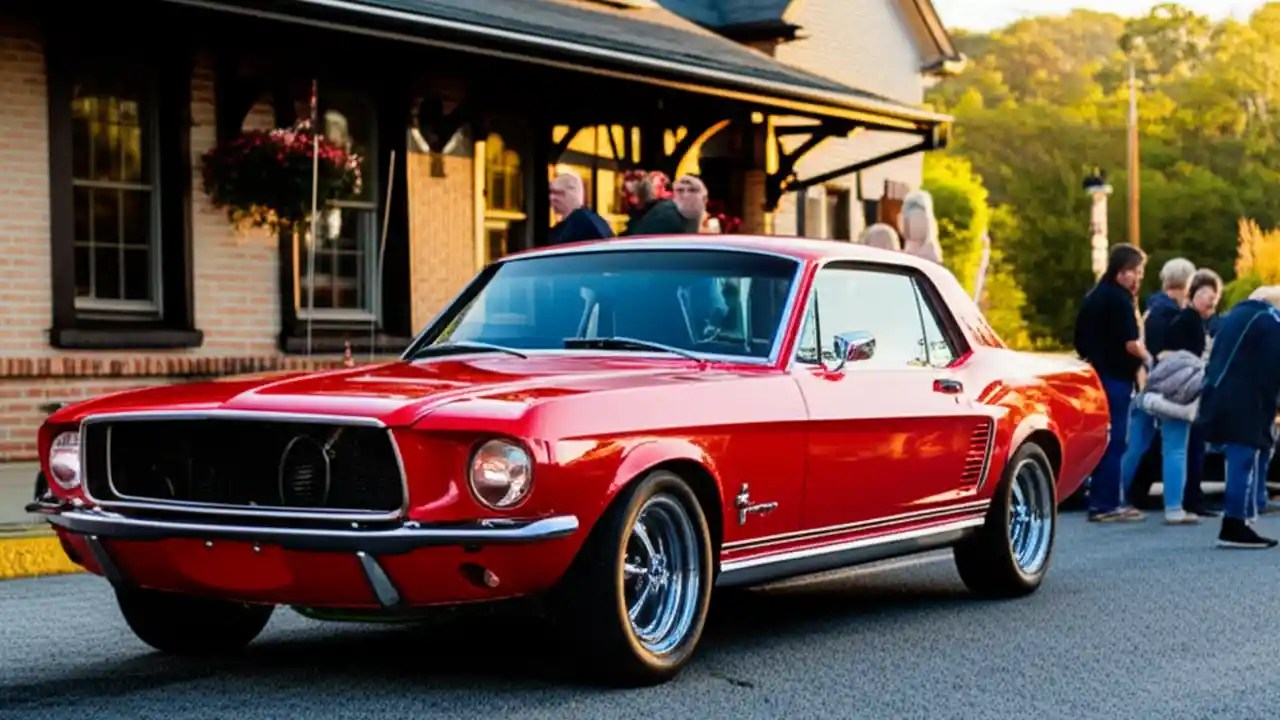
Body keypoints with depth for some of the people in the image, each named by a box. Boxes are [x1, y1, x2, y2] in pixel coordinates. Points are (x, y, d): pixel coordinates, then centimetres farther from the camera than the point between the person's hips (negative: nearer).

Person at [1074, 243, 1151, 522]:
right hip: (1115, 377, -9)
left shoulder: (1095, 296, 15)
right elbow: (1130, 343, -18)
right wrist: (1148, 358, -2)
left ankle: (1099, 501, 18)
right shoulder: (1119, 299, -13)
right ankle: (1106, 504, -4)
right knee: (1114, 442, -5)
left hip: (1096, 373, 9)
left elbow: (1082, 338, 21)